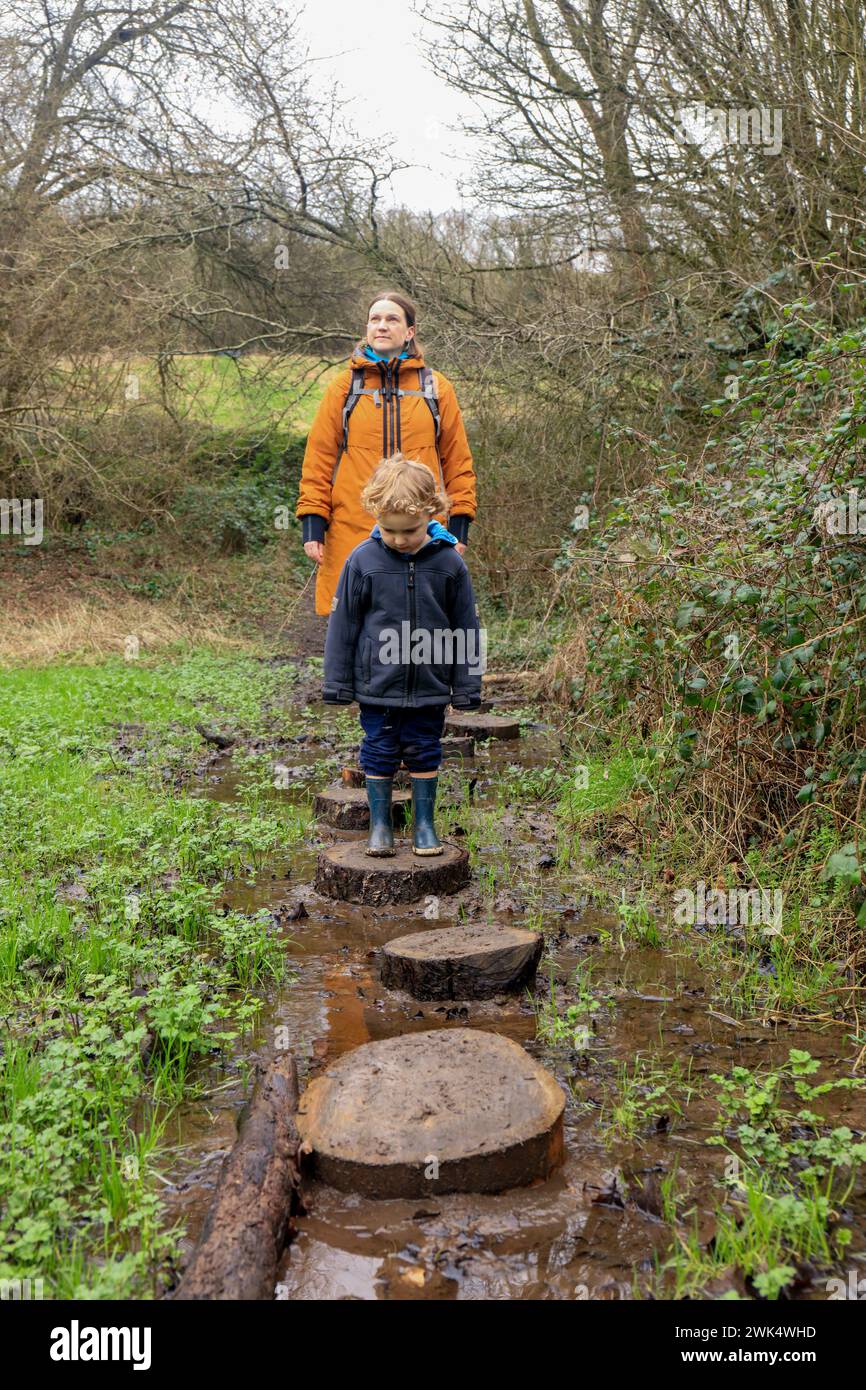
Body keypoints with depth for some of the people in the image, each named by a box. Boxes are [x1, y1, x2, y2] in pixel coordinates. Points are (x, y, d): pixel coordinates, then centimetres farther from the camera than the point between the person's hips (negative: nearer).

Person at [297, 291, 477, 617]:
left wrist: (459, 527, 5)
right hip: (353, 534, 0)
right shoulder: (343, 387, 9)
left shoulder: (436, 387, 10)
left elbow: (457, 460, 11)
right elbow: (319, 459, 7)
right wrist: (313, 524, -1)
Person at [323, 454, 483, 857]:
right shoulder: (363, 560, -8)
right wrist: (338, 683, 1)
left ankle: (424, 823, 27)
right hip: (377, 685, 0)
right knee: (379, 753, 10)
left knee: (425, 753, 12)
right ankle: (380, 823, 25)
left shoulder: (449, 562, -6)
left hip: (429, 687, 0)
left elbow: (466, 628, 1)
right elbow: (343, 624, -1)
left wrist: (467, 688, 3)